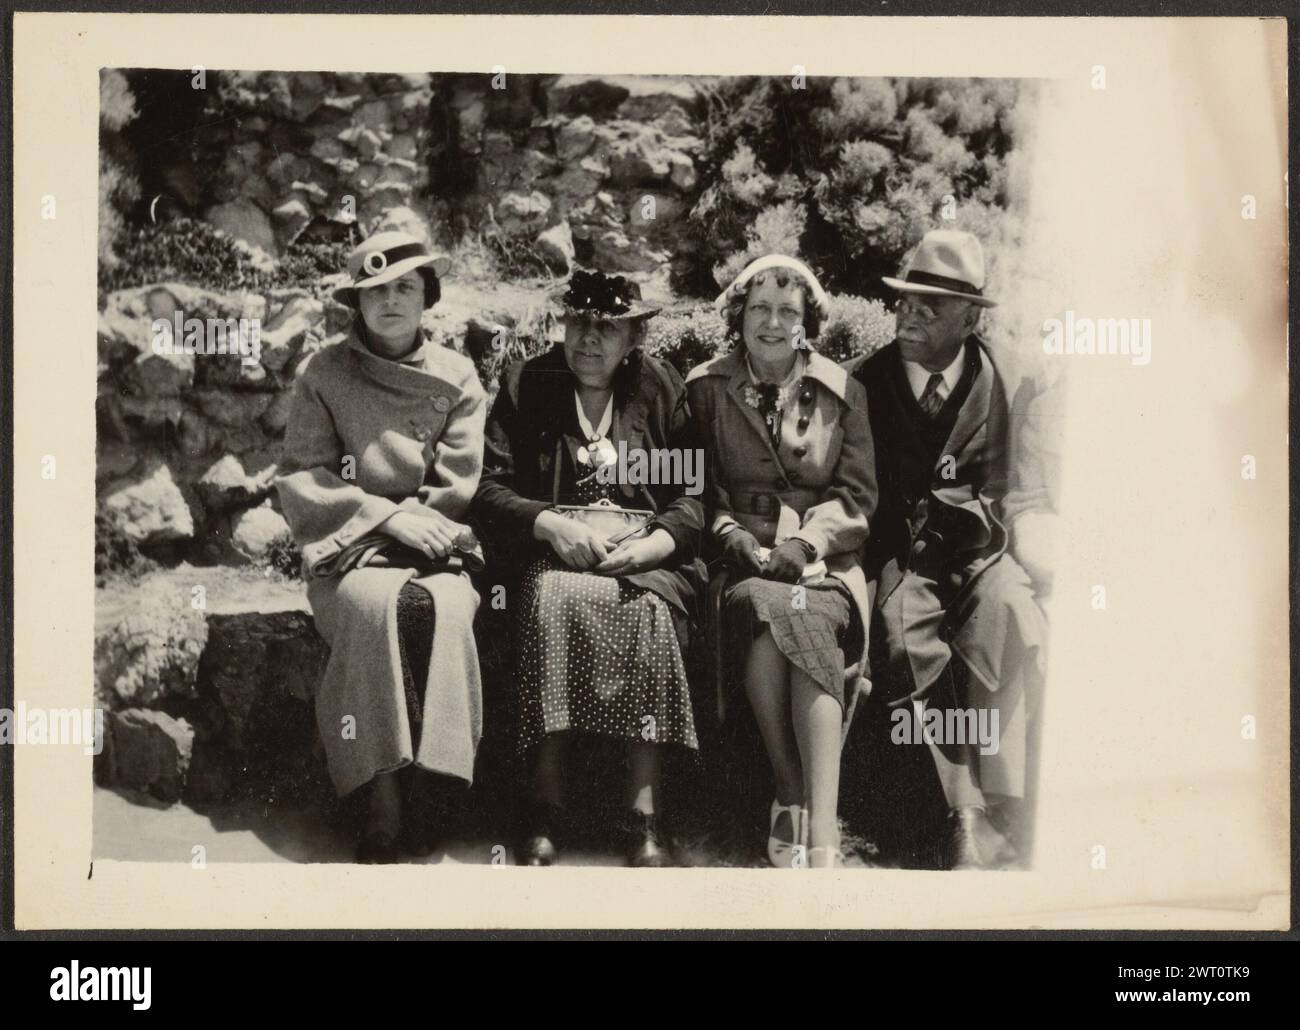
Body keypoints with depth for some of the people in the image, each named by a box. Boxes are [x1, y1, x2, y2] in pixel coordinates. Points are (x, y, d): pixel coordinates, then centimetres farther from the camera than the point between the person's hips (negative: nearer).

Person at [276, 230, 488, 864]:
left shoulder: (457, 379, 10)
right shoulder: (325, 376, 7)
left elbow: (457, 490, 5)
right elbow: (300, 482, 0)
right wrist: (386, 515, -11)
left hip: (435, 546, 1)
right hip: (348, 551, -1)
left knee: (443, 608, -33)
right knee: (376, 603, -34)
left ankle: (426, 788, -26)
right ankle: (385, 801, -32)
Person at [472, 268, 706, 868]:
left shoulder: (664, 391, 12)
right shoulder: (525, 386, 11)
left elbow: (694, 496, 7)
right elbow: (490, 487, 5)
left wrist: (653, 544, -13)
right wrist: (552, 525, -13)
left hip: (645, 560, 0)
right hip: (551, 556, 0)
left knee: (648, 613, -35)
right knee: (553, 598, -36)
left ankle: (643, 813, -33)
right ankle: (545, 803, -35)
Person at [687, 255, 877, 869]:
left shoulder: (841, 393, 14)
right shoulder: (706, 390, 13)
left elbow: (856, 496, 8)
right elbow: (696, 490, 10)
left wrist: (804, 542, -10)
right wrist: (734, 537, -9)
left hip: (823, 559, 0)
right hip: (740, 560, 0)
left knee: (807, 616, -35)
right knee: (762, 606, -37)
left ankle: (819, 835, -43)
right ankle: (796, 801, -31)